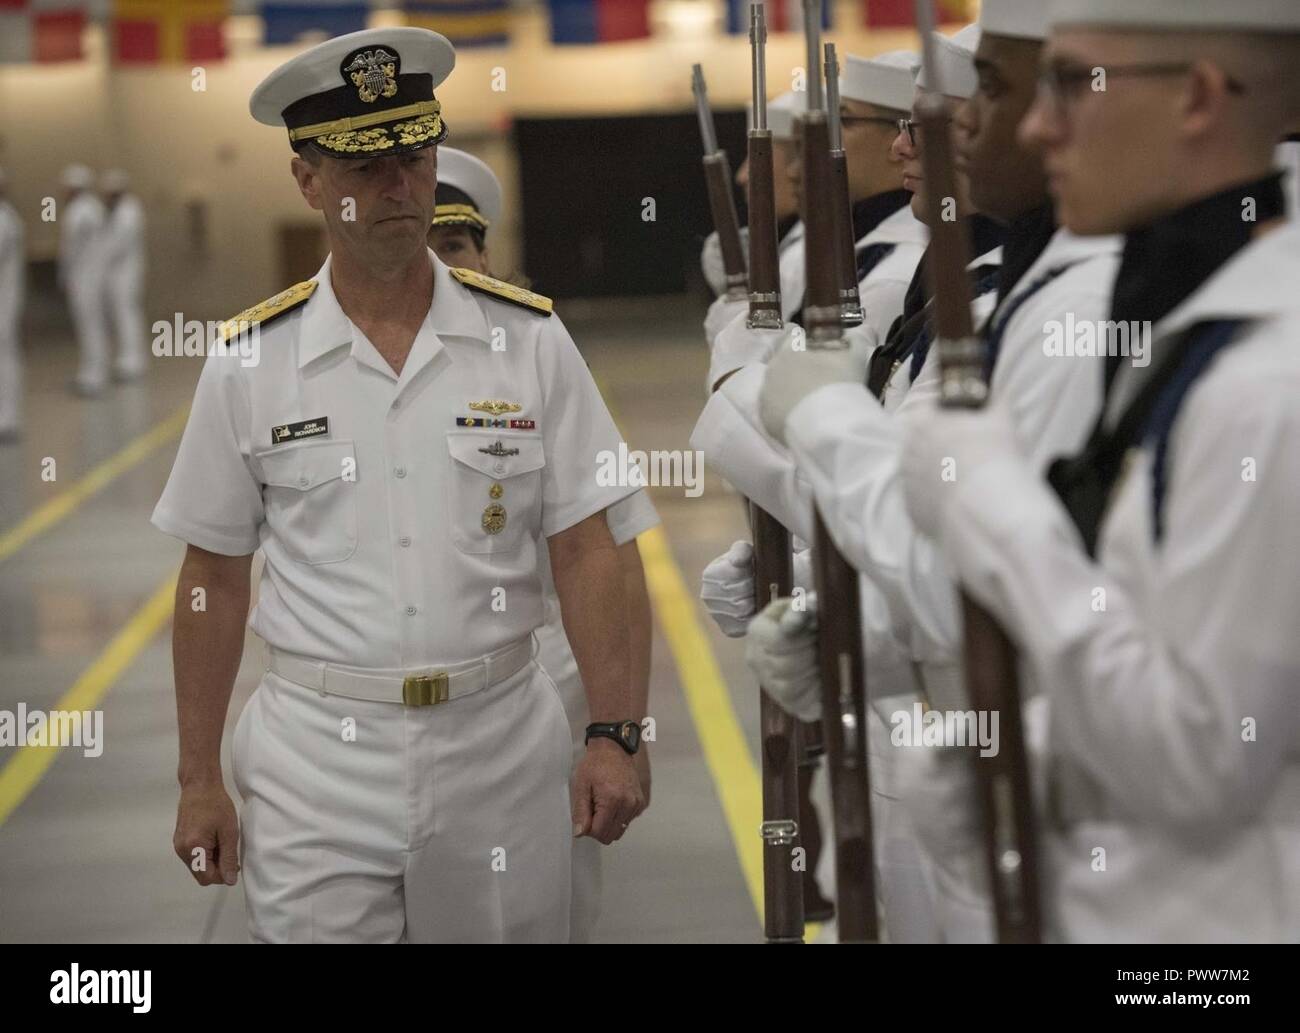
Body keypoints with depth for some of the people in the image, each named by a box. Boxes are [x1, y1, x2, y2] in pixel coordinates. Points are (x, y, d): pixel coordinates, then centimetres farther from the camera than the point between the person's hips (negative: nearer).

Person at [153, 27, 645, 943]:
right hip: (317, 757, 0)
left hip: (500, 742, 1)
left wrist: (614, 736, -7)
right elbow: (215, 579, 5)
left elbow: (584, 553, 1)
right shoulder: (249, 360, 0)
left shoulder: (530, 339, 0)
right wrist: (199, 782, 3)